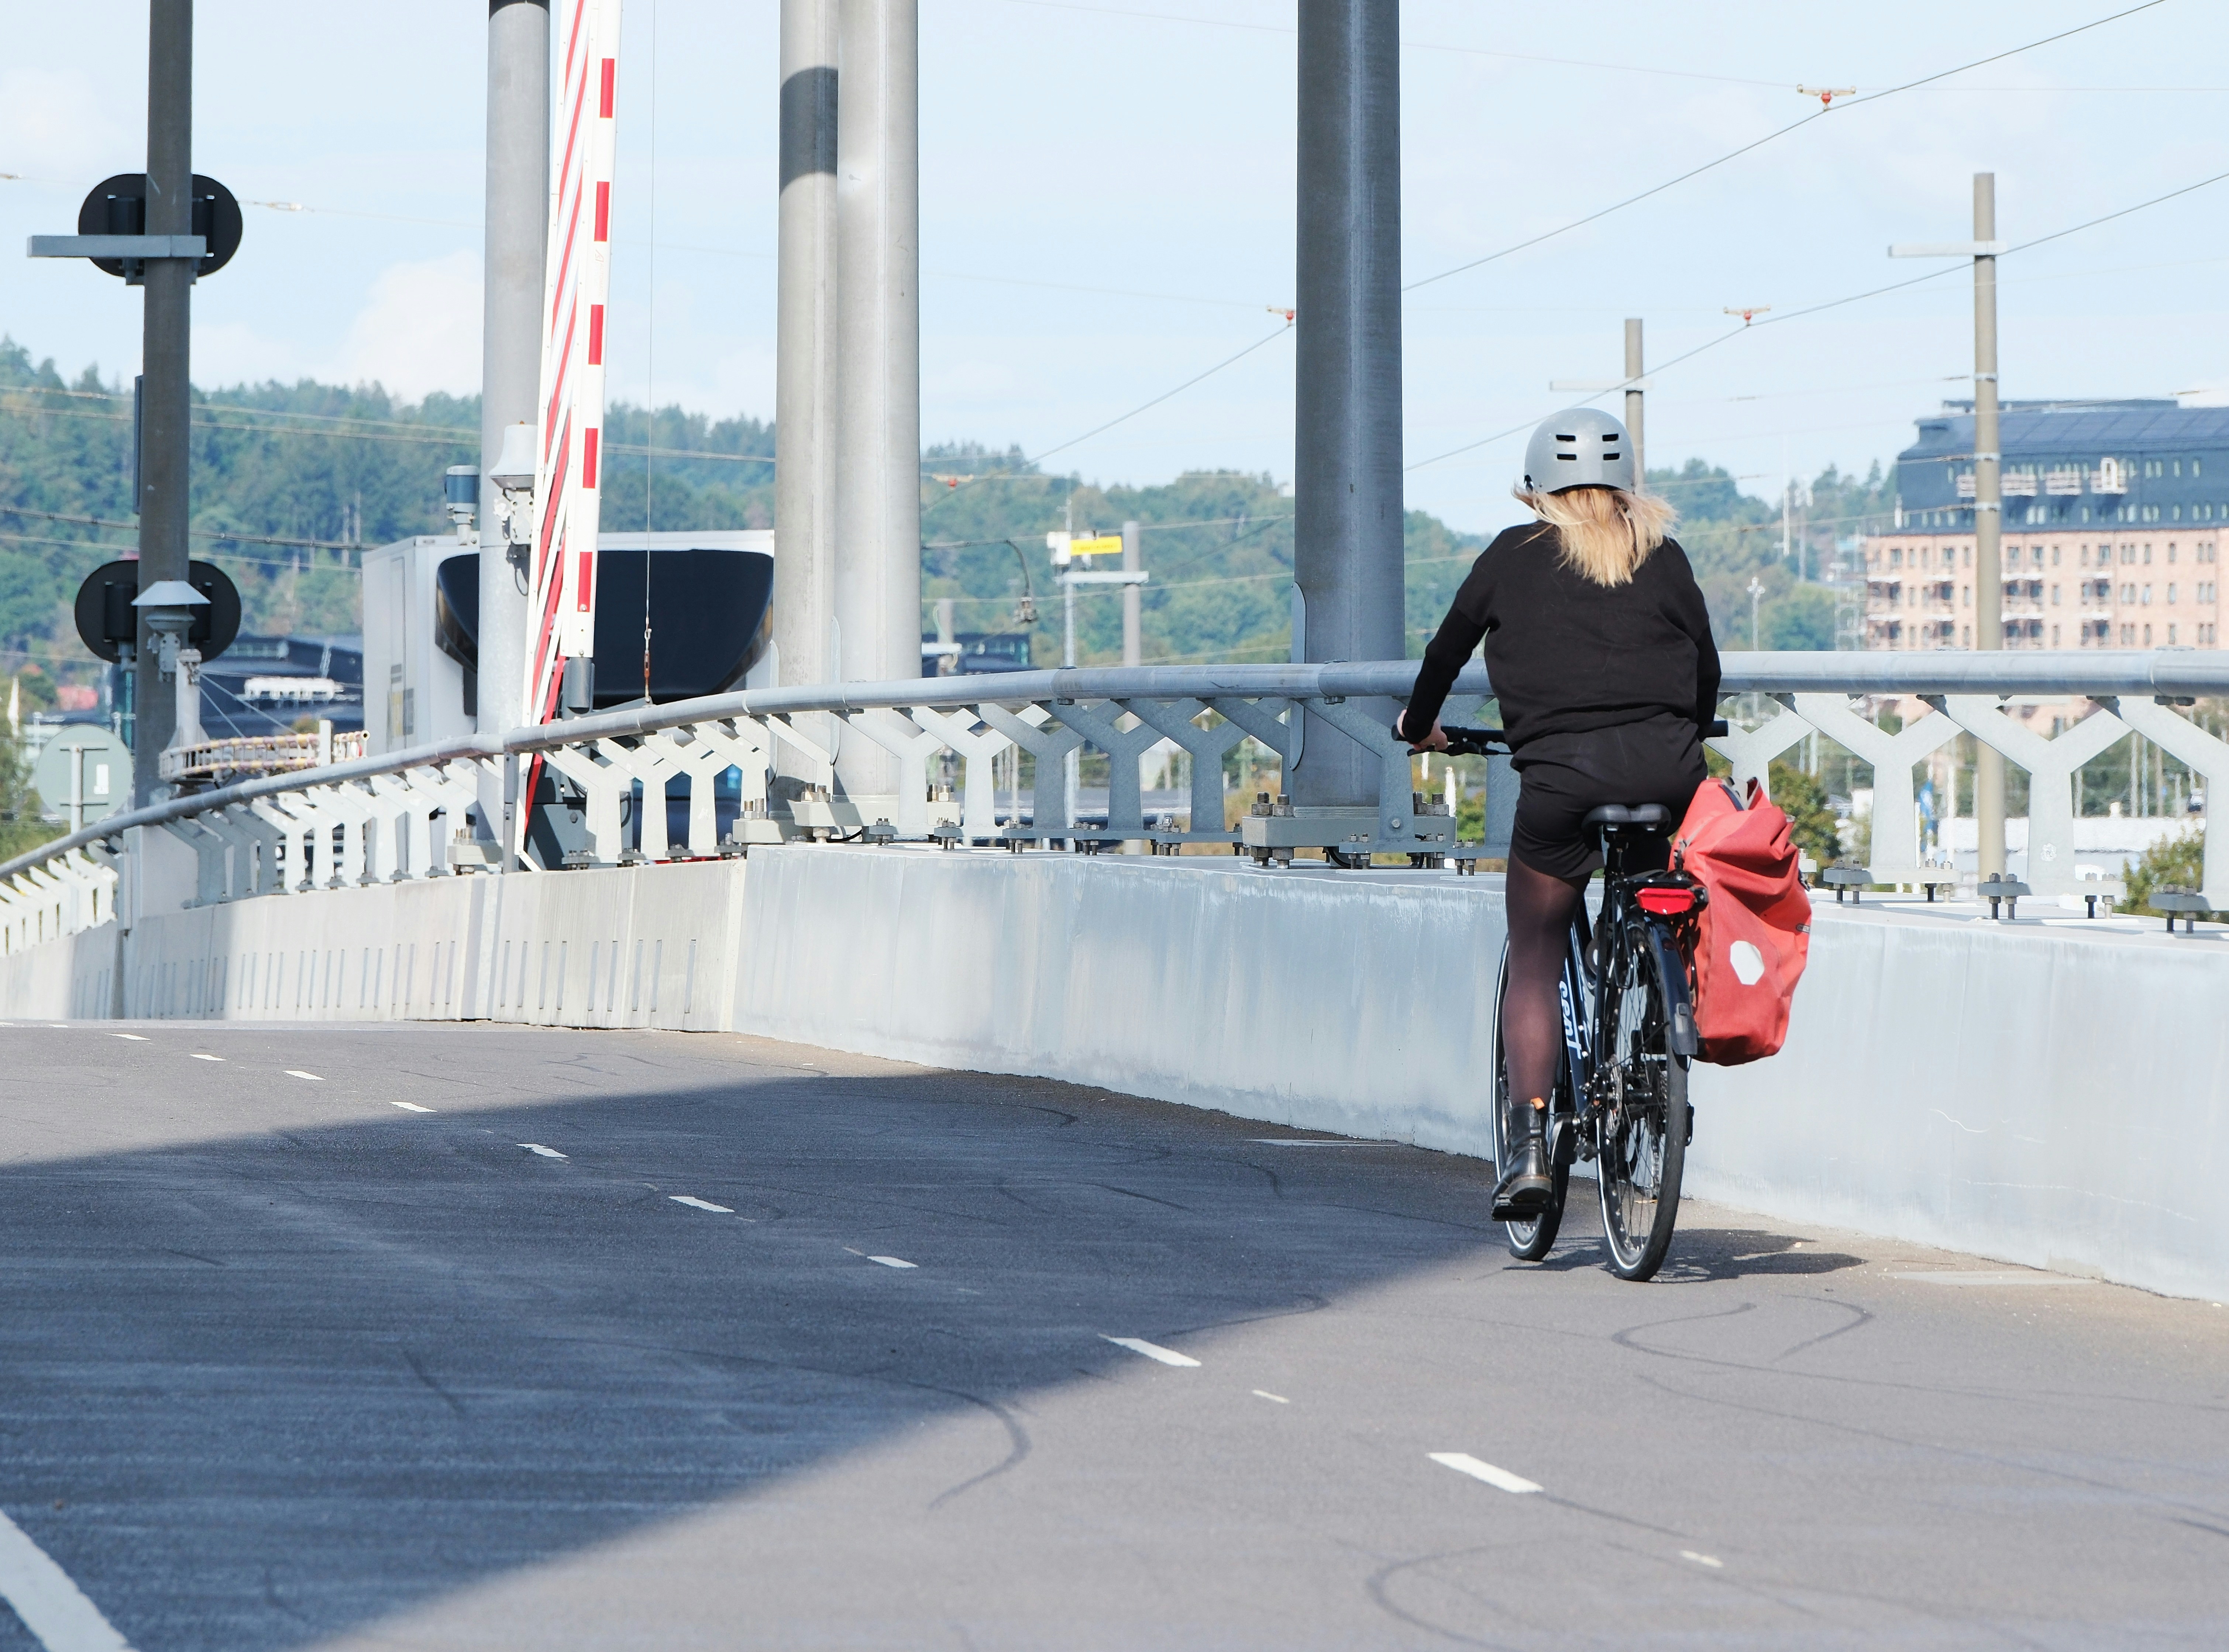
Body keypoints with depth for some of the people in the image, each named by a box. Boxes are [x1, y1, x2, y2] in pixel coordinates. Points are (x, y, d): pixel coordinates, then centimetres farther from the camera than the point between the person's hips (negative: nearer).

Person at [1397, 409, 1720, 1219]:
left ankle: (1527, 1144, -2)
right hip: (1664, 770, 1)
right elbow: (1706, 665, 21)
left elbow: (1452, 642, 19)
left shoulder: (1514, 555, 12)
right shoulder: (1662, 557, 16)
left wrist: (1419, 724, 37)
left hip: (1559, 774, -1)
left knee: (1535, 955, 8)